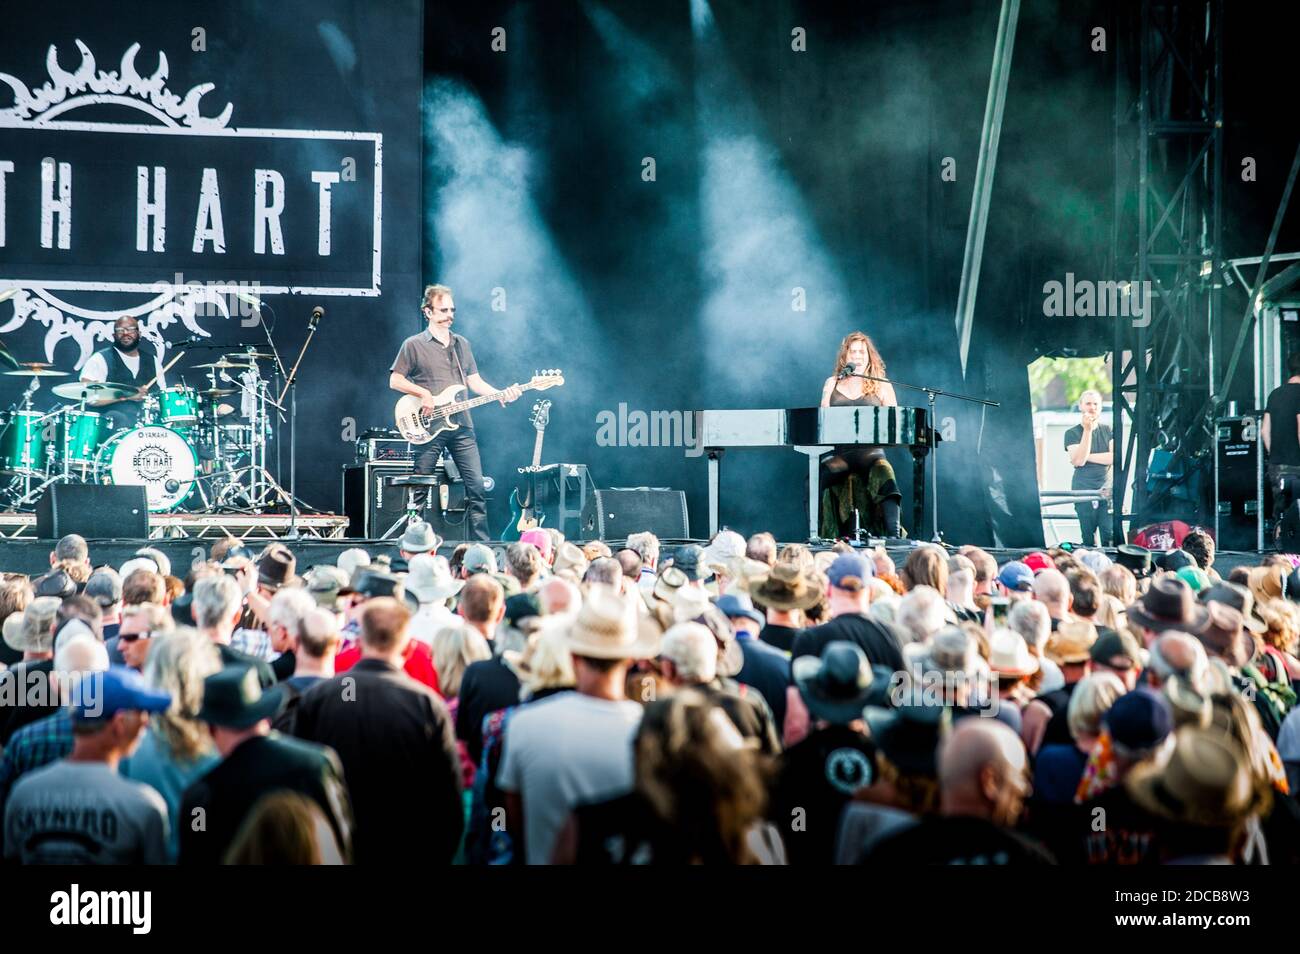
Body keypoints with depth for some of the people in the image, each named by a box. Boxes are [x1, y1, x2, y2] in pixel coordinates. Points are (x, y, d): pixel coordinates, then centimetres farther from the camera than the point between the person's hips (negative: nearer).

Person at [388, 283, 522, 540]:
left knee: (476, 486, -2)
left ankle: (480, 544, 0)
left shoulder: (462, 345, 16)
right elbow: (395, 381, -2)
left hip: (461, 426, 4)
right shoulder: (414, 345, 1)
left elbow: (475, 381, 16)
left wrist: (500, 394, 1)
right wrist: (423, 393, -14)